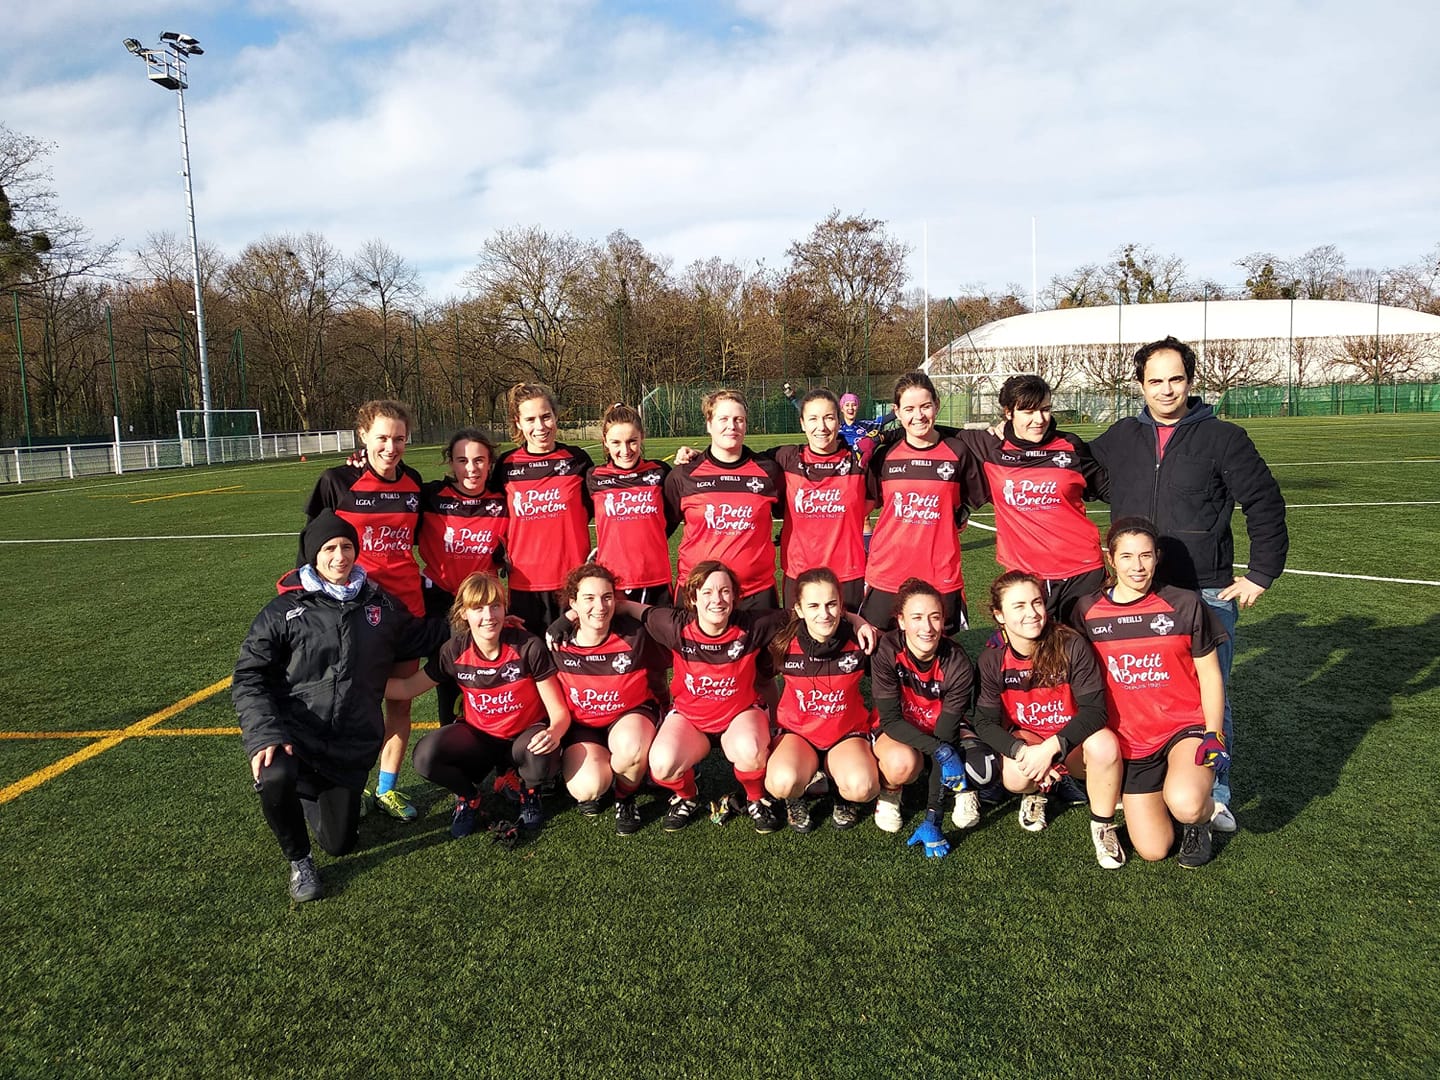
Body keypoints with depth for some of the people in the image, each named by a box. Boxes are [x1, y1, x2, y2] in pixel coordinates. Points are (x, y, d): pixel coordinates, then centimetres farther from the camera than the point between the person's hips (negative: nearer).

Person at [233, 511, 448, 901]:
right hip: (294, 733, -3)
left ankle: (309, 795, 45)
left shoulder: (380, 604, 5)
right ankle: (299, 861, -5)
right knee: (275, 778, -37)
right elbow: (249, 677, -7)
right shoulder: (283, 611, -5)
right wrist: (266, 733, -21)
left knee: (340, 843, 9)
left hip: (353, 745, 3)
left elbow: (425, 635, 18)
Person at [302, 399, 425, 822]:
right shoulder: (336, 481, -7)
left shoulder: (413, 482, 4)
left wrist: (423, 574, 14)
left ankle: (387, 789, 21)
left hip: (405, 603, 4)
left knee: (401, 699, 8)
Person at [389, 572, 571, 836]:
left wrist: (554, 733, -39)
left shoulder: (529, 647, -19)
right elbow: (407, 688, 2)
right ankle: (468, 795, 8)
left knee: (542, 759, -37)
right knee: (425, 755, -26)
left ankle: (529, 791, 4)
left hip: (525, 735, -2)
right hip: (479, 736, 2)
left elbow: (560, 712, -16)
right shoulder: (455, 651, -10)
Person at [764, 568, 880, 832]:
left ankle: (844, 796, 8)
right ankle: (795, 798, 6)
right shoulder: (784, 644, -17)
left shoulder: (858, 642, -14)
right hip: (797, 732, 0)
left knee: (862, 788, -32)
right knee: (783, 783, -34)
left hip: (848, 733, 0)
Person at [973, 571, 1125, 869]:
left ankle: (1103, 826, -9)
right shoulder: (992, 659, -12)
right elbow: (985, 721, -10)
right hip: (1026, 739, 1)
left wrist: (1051, 747, -33)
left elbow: (1094, 710, -22)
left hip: (1072, 737, -1)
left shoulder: (1072, 646, -19)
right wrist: (1022, 751, -29)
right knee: (1015, 778, -32)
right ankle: (1035, 792, 10)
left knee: (1105, 744, -35)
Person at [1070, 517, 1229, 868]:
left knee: (1185, 805, -33)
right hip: (1130, 739, 2)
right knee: (1153, 850, -2)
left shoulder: (1185, 604, -6)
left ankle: (1202, 816, 5)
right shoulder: (1087, 610, -2)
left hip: (1185, 726, -2)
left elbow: (1209, 675, 1)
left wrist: (1213, 734, -9)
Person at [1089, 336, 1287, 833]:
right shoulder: (1120, 438, 8)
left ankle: (1214, 794, 19)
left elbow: (1265, 504, 2)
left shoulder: (1223, 438, -1)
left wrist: (1261, 573, -1)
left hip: (1207, 594, -3)